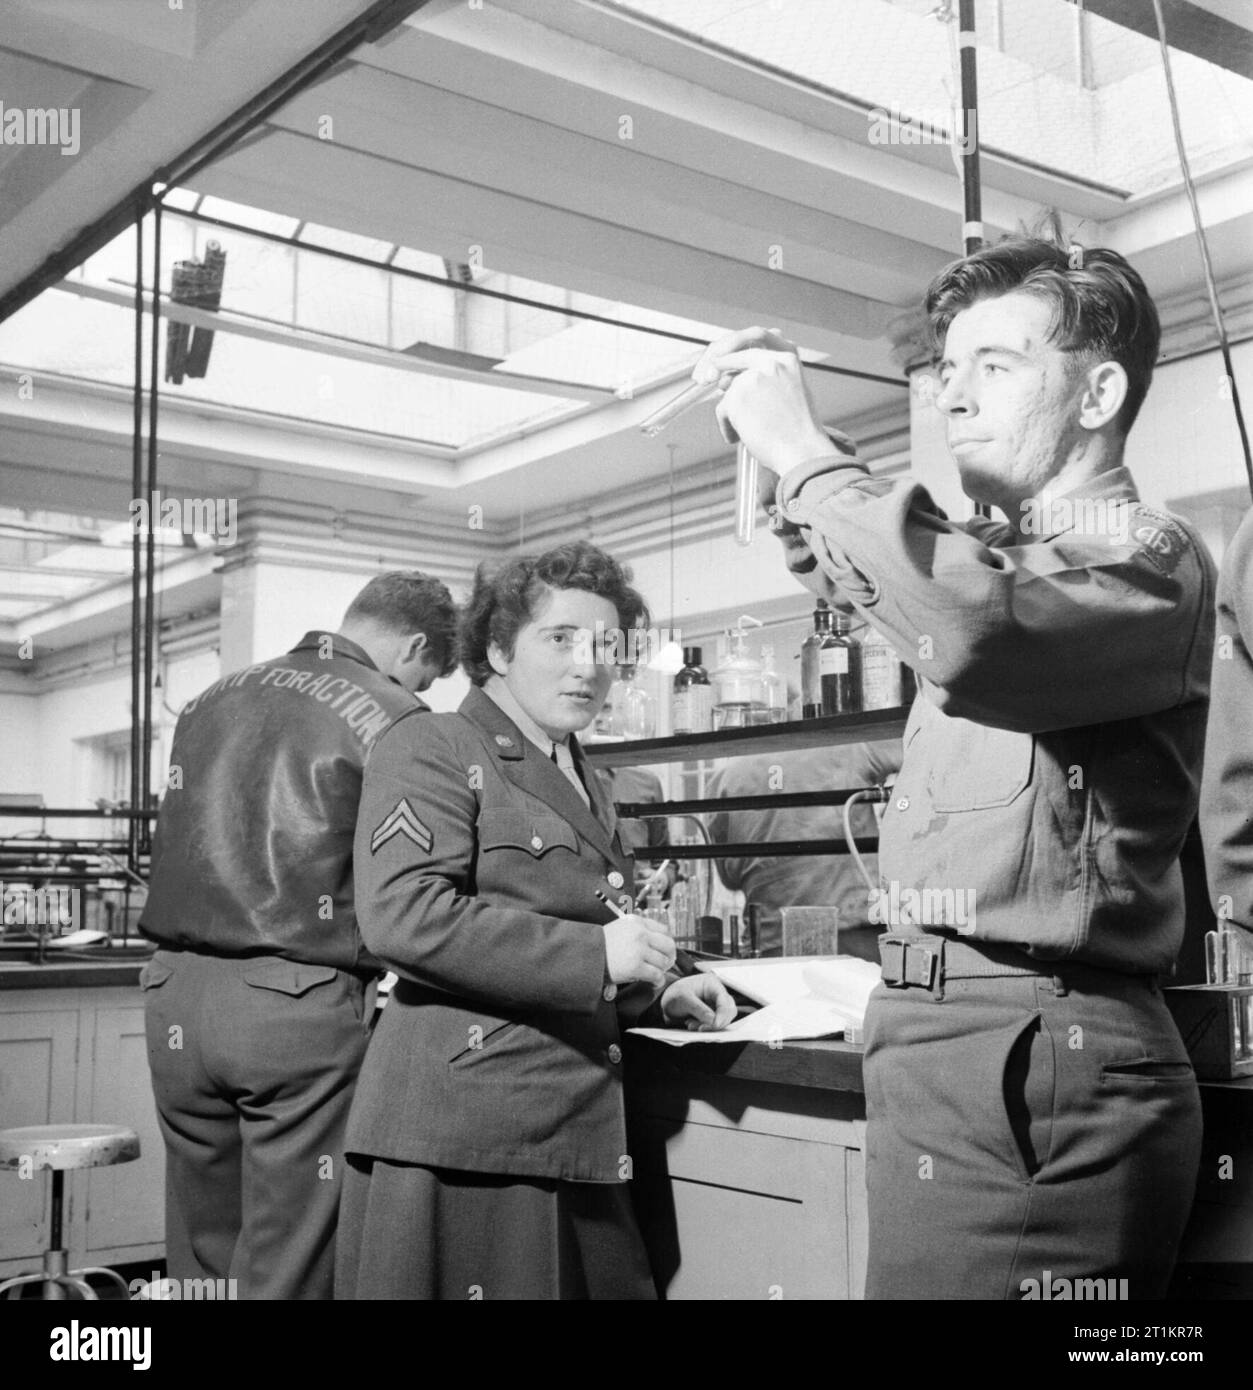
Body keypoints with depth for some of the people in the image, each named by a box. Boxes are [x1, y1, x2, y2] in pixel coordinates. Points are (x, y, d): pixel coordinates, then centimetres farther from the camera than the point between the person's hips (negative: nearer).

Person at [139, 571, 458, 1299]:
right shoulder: (395, 721, -6)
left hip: (177, 993, 6)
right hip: (301, 1004, -6)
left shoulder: (210, 700, 13)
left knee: (201, 1254, 16)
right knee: (289, 1267, 4)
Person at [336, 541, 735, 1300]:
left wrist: (657, 994, 12)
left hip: (579, 1136, 8)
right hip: (462, 1129, -8)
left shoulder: (585, 784, 22)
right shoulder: (432, 749, -5)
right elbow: (403, 916, -20)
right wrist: (591, 953, -18)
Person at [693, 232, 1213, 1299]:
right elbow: (844, 564, 34)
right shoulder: (1008, 554, 17)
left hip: (1033, 1061, -8)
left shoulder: (1146, 554, -7)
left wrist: (805, 450, -17)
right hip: (944, 1037, 8)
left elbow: (976, 631, -29)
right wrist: (773, 422, 15)